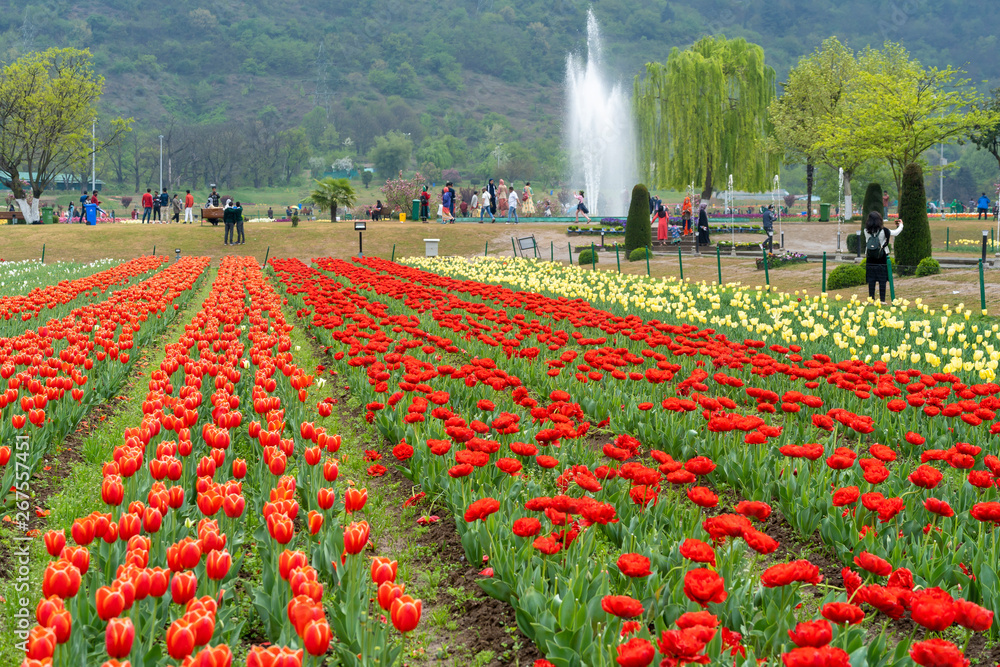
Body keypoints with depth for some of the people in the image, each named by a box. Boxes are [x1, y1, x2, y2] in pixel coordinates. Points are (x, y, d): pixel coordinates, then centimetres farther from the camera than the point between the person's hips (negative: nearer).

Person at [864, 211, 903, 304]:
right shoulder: (883, 231, -11)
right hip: (881, 260, -2)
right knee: (882, 280, 3)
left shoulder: (866, 232, -6)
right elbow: (896, 233, 5)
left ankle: (871, 299, 7)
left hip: (870, 261, 2)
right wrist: (900, 225, 26)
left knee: (871, 280, 6)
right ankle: (882, 300, 3)